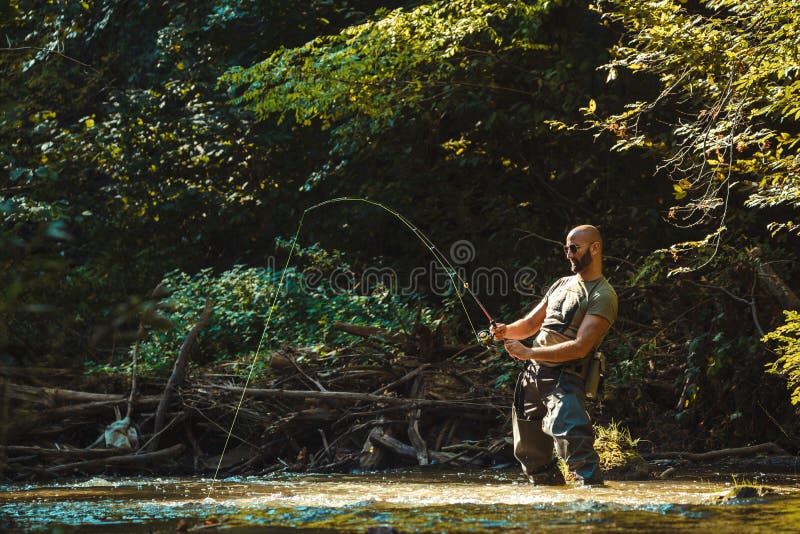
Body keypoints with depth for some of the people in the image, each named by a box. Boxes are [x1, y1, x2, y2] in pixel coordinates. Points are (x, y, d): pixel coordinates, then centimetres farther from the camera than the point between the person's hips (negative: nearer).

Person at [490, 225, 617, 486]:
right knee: (528, 451, 12)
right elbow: (531, 323, 20)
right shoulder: (562, 284, 17)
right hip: (532, 375, 8)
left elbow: (581, 346, -18)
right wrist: (507, 330, -3)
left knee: (571, 436, -29)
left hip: (564, 377, -8)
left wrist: (529, 353, -20)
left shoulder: (603, 296, -9)